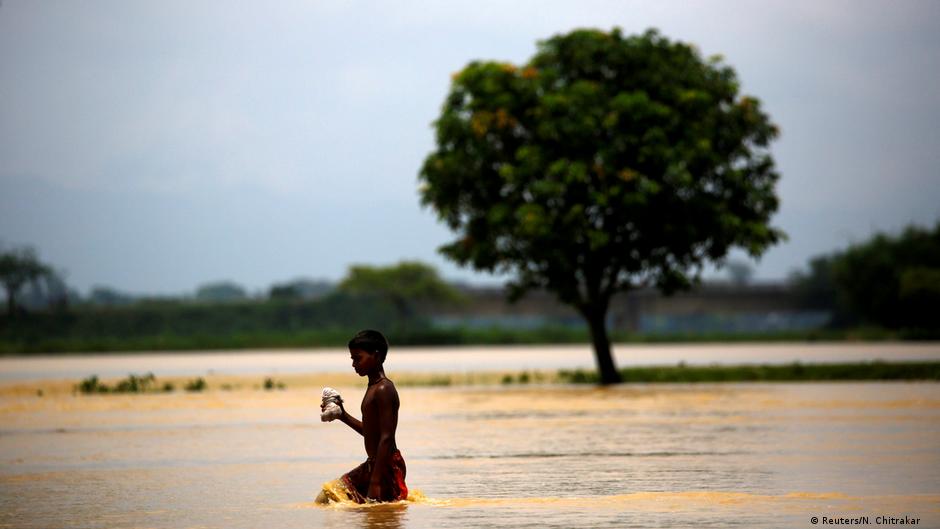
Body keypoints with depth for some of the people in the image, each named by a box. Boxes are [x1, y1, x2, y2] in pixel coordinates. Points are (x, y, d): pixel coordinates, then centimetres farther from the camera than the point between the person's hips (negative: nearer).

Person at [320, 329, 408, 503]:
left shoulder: (383, 390, -18)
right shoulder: (373, 388, 13)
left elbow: (386, 438, -24)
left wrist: (375, 481, -26)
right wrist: (343, 416, 17)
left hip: (387, 467, -10)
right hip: (373, 463, 10)